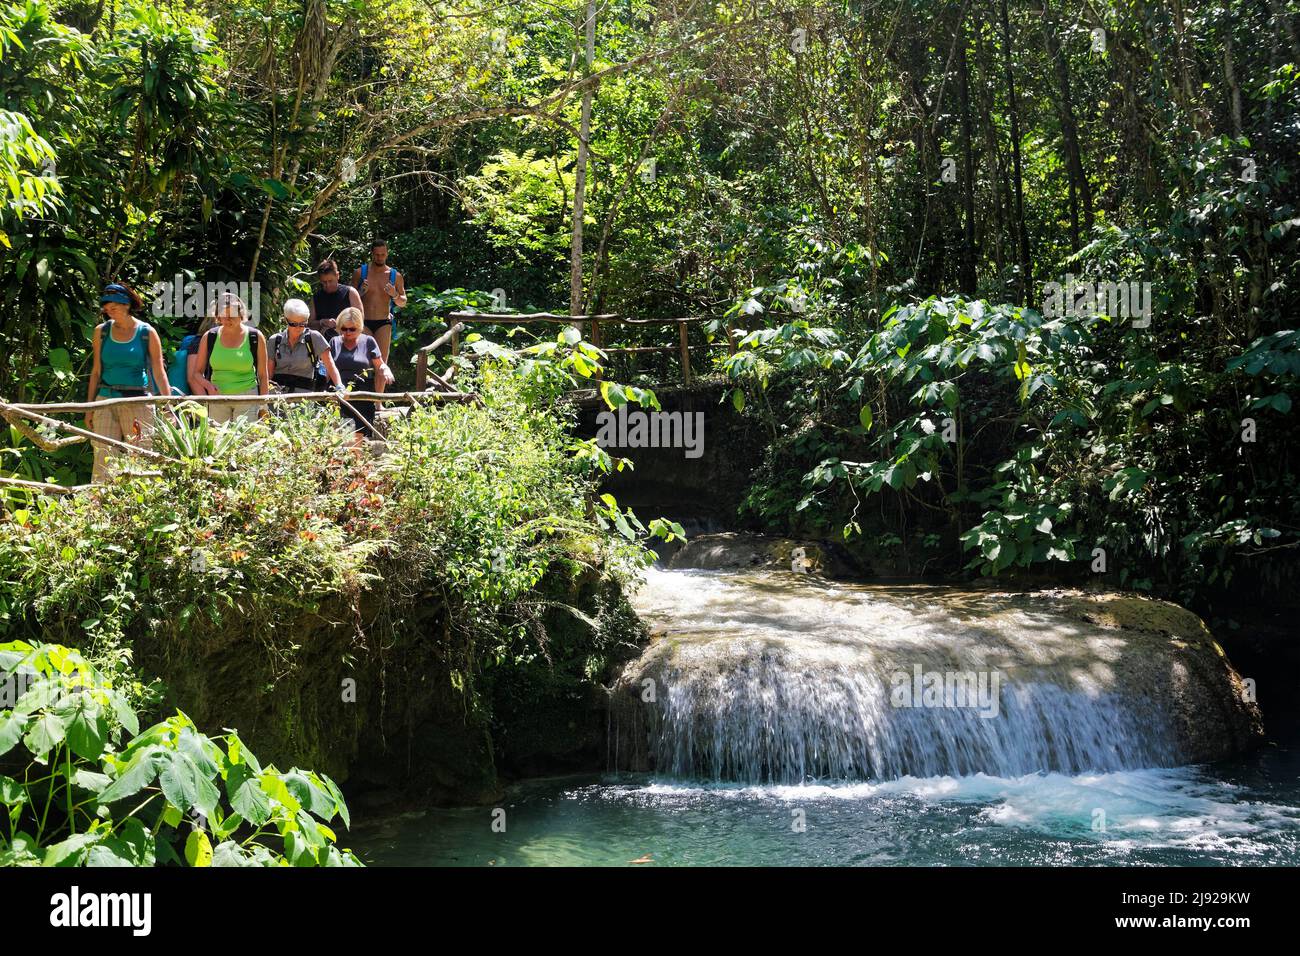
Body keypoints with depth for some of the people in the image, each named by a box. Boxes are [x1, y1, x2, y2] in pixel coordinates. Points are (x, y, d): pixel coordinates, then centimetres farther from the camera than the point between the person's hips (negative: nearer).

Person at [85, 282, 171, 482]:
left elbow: (159, 373, -1)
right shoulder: (102, 331, 7)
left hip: (137, 402, -2)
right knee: (102, 458, -4)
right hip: (106, 400, 2)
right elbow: (96, 371, 11)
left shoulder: (147, 333, 0)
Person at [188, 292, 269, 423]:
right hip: (217, 396, 2)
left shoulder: (256, 337, 1)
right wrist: (208, 385, -9)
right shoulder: (209, 337, 6)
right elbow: (197, 373, 12)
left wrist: (263, 407, 0)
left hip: (247, 396, -2)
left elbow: (263, 375, 5)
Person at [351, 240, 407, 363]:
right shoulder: (360, 273, 4)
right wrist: (361, 292, -12)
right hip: (364, 323, -1)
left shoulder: (395, 276, 8)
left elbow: (403, 303, 12)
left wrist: (395, 295, -10)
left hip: (384, 323, 1)